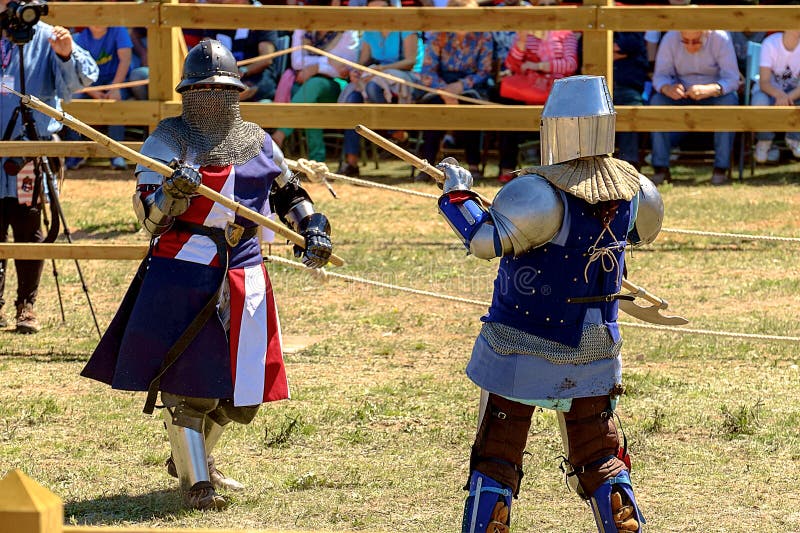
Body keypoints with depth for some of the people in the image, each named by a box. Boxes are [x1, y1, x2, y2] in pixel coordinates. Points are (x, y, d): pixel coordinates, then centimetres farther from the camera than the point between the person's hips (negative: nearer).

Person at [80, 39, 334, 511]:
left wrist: (313, 227, 8)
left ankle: (195, 459, 35)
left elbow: (288, 192, 24)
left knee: (240, 385, 12)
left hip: (243, 275, 5)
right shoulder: (169, 140, -2)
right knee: (187, 381, -7)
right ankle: (194, 479, 4)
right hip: (183, 273, -5)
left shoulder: (257, 142, 12)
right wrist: (173, 193, -29)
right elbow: (149, 215, -9)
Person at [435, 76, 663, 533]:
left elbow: (484, 240, -29)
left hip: (521, 353, -5)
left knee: (495, 461, 5)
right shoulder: (633, 190, -4)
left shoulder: (542, 193, -23)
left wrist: (458, 194, -12)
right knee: (600, 461, 16)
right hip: (594, 355, 5)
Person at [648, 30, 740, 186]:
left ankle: (721, 167, -26)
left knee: (729, 101, -33)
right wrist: (667, 88, -39)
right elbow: (660, 75, -13)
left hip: (712, 94, -1)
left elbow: (732, 79, -24)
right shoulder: (670, 39, -13)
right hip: (681, 95, 2)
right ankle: (661, 168, -23)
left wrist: (708, 90, -44)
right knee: (657, 100, -27)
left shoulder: (720, 38, -19)